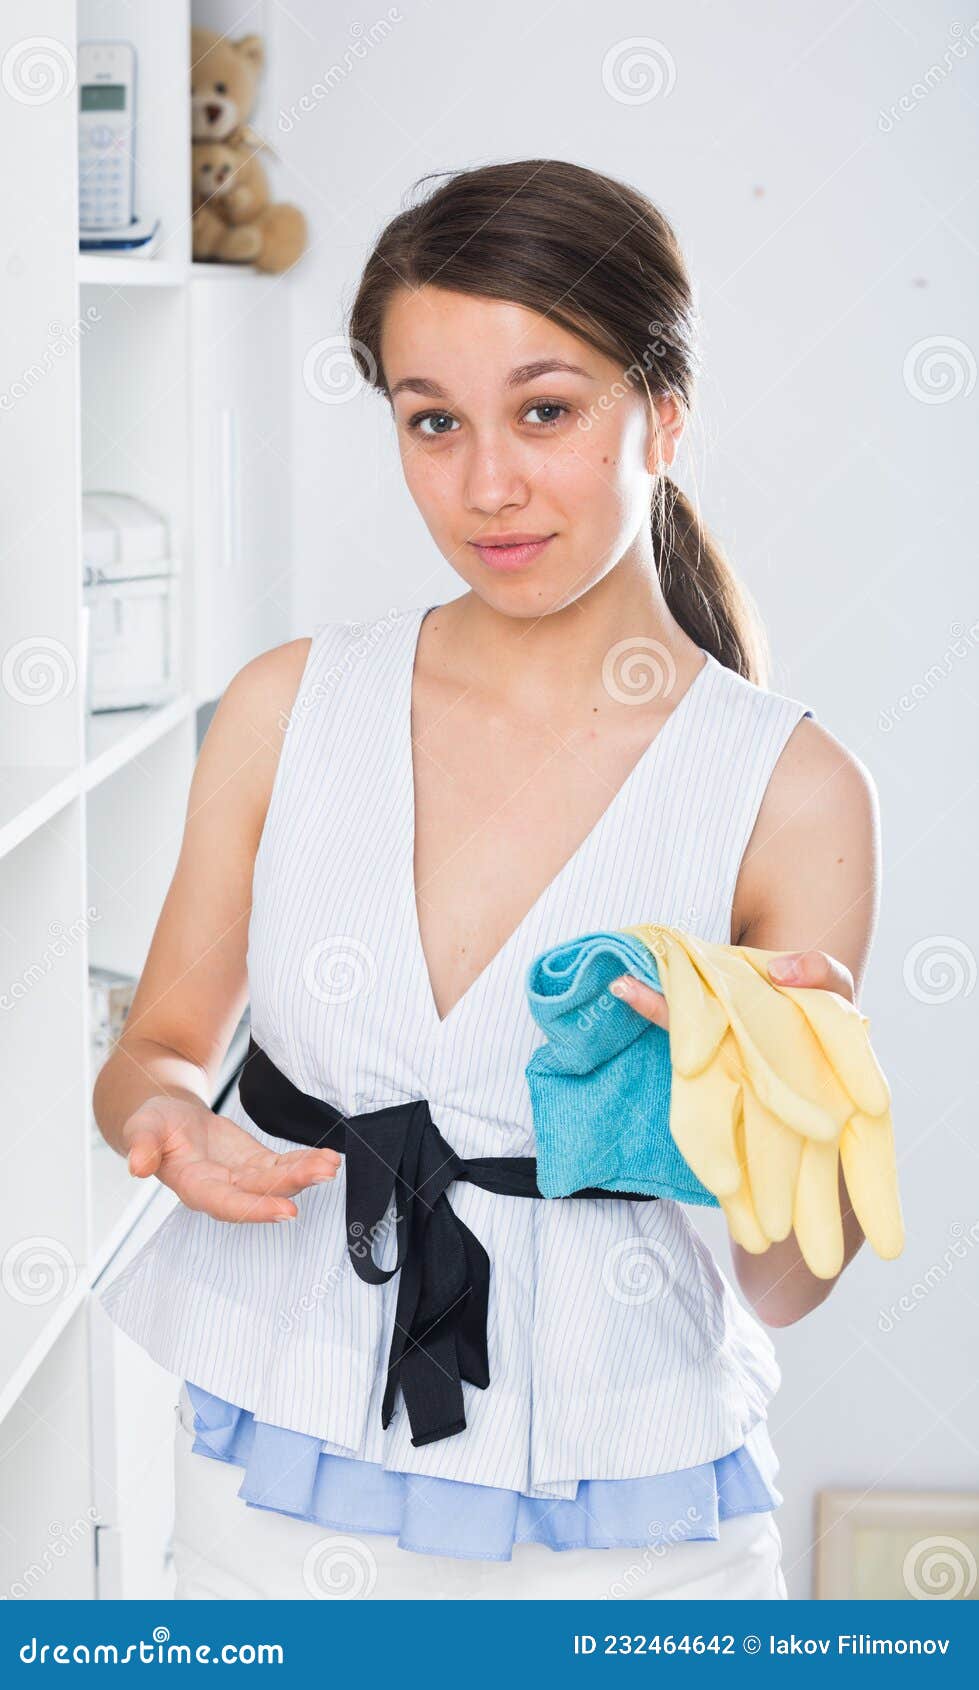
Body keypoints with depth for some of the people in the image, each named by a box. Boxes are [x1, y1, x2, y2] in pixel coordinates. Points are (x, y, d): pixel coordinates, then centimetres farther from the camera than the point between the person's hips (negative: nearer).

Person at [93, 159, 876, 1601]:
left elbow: (783, 1287, -7)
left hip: (625, 1527, -1)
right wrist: (170, 1123, -15)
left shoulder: (790, 790, -11)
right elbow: (159, 1047, 7)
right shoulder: (290, 710, -4)